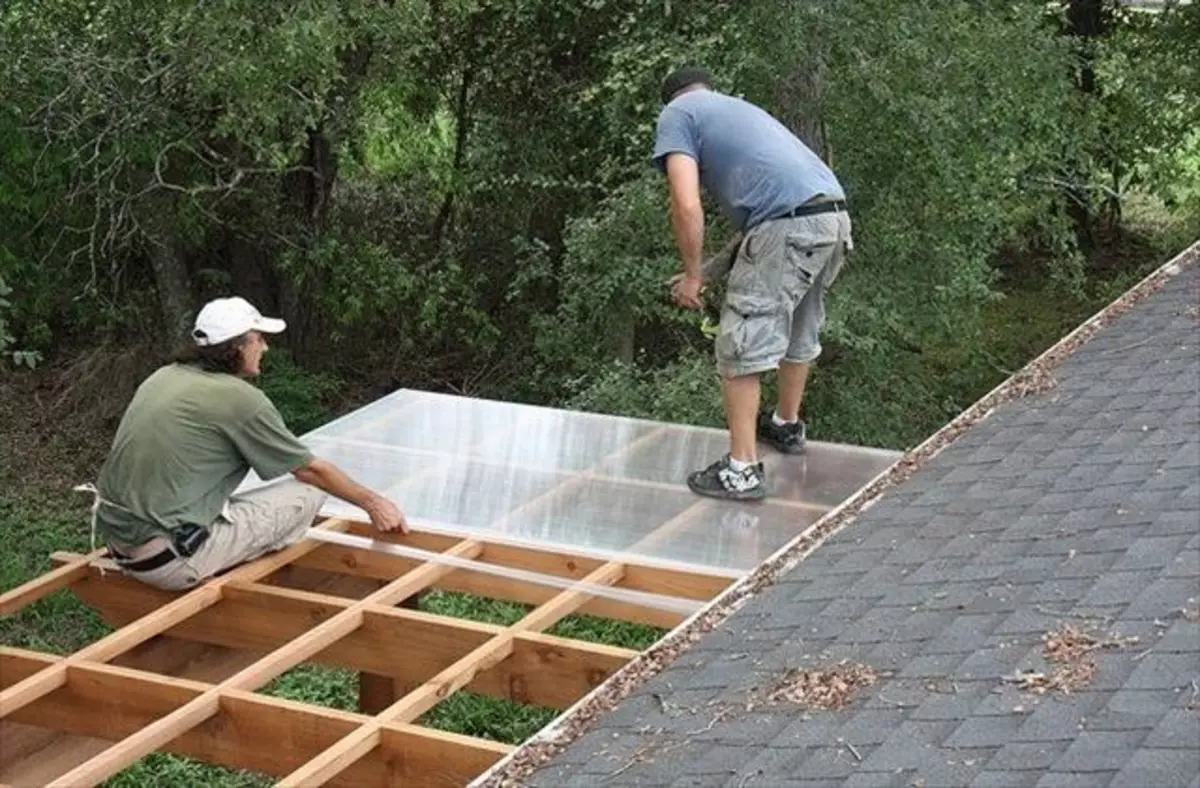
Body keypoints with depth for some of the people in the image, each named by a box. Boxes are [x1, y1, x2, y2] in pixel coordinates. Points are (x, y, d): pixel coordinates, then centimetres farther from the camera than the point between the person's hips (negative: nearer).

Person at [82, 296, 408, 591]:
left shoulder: (164, 377, 12)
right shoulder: (240, 398, -10)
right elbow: (311, 470, 1)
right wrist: (372, 503, 16)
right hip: (169, 560, -8)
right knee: (308, 493, 0)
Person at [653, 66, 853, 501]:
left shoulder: (676, 114, 8)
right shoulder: (740, 109, 32)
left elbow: (687, 205, -6)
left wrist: (693, 274, 5)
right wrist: (711, 269, 32)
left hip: (788, 227, -8)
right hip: (835, 217, 8)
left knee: (742, 345, -1)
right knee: (798, 331, 27)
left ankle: (742, 469, 0)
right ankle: (787, 426, 46)